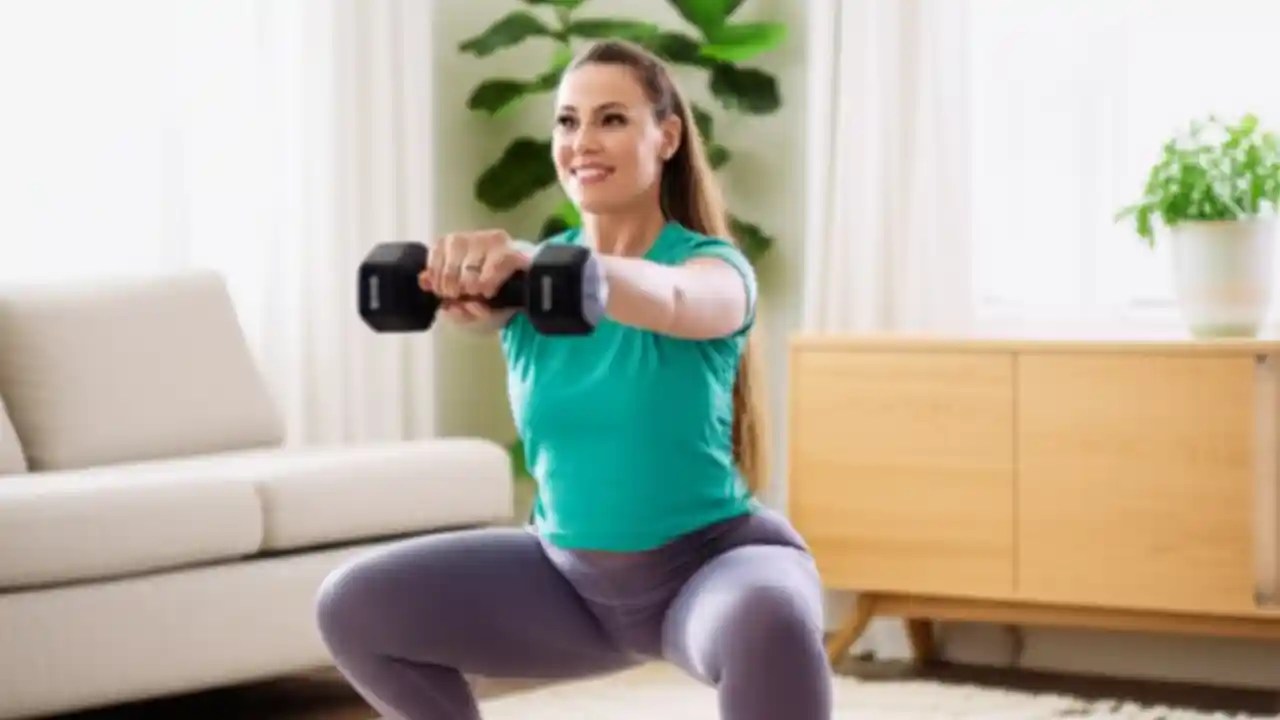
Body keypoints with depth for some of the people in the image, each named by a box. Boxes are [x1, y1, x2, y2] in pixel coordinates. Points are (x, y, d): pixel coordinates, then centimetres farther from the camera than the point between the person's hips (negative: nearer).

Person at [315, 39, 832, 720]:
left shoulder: (716, 267, -14)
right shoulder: (529, 274, -2)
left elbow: (669, 301, -40)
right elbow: (480, 302, -27)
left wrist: (537, 261, -60)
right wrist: (458, 278, -53)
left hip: (714, 559, -5)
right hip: (572, 572, 5)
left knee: (766, 623, -40)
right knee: (353, 608, -2)